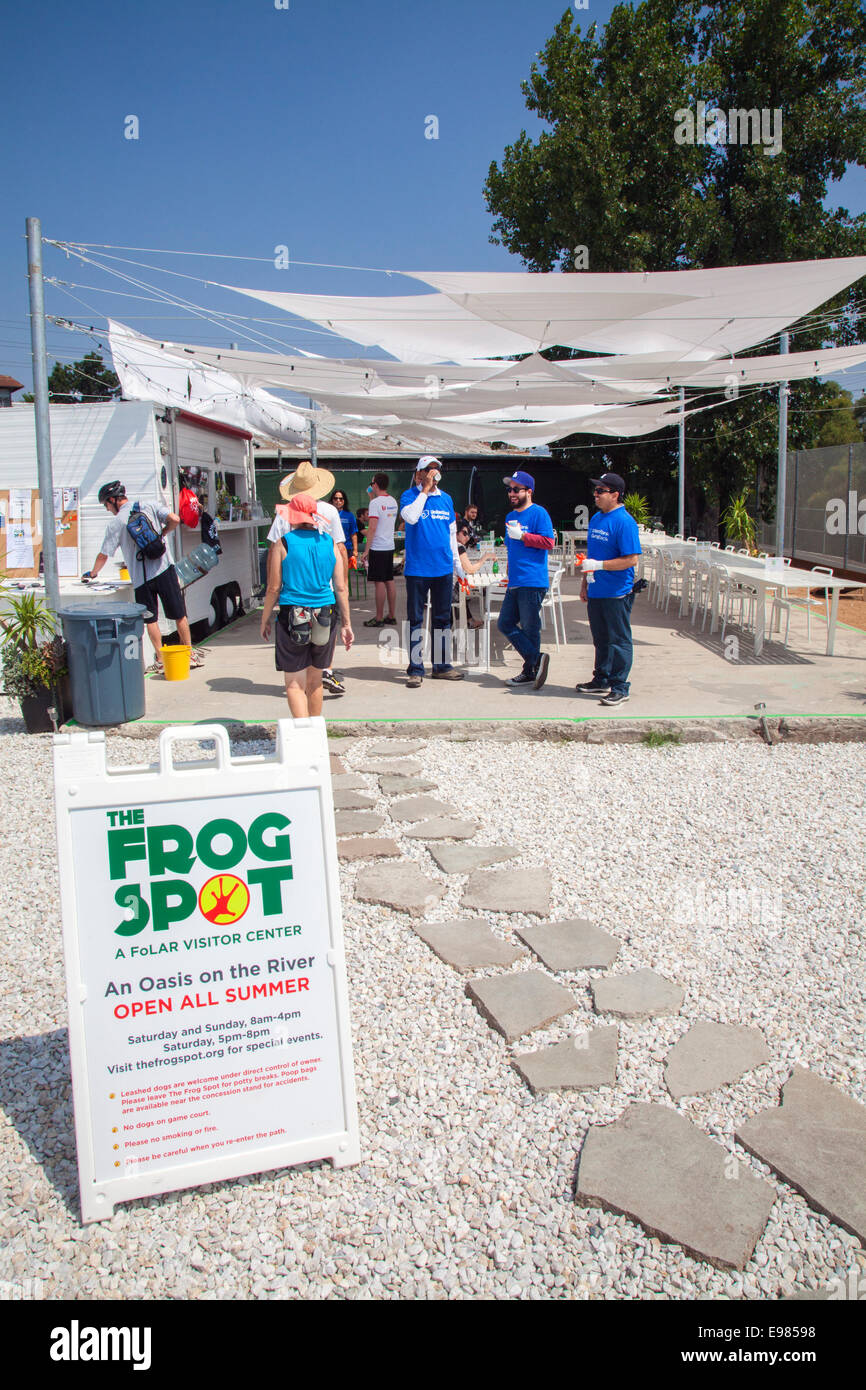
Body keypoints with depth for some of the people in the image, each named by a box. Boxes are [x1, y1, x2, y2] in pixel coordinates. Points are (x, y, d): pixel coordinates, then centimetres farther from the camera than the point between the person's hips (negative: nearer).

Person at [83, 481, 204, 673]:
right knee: (179, 614, 9)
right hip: (164, 569, 2)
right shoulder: (149, 506, 5)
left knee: (150, 619, 8)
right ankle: (190, 655, 14)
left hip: (141, 577, -2)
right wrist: (161, 534, 11)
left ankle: (161, 661, 6)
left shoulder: (115, 523, 0)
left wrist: (92, 573, 20)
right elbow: (174, 520, -7)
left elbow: (103, 555, 4)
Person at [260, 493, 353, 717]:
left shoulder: (284, 543, -5)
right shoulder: (329, 543, 4)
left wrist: (264, 620, 8)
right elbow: (341, 588, 3)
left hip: (293, 616, -4)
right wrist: (346, 623, 10)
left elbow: (274, 588, -4)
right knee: (315, 681, 19)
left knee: (294, 684, 0)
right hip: (325, 618, 4)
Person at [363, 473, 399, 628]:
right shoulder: (393, 501, 11)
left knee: (379, 583, -4)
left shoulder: (376, 503, -13)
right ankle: (392, 615, 16)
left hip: (377, 547, -8)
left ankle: (379, 618, 0)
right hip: (390, 546, 8)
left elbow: (372, 528, -18)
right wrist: (373, 498, 27)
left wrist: (366, 550, -14)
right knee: (389, 581, 11)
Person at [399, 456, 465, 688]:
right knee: (416, 619, 0)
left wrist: (457, 564, 16)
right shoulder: (410, 496, -2)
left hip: (443, 568, 5)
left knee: (443, 618, 11)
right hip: (417, 568, -5)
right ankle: (415, 669, 6)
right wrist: (425, 489, -17)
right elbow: (411, 517, -23)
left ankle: (441, 665, 21)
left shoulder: (446, 499, 11)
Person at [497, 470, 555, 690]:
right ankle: (537, 658, 8)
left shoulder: (538, 513, -6)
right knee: (505, 624, 5)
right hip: (514, 584, 9)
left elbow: (549, 542, -15)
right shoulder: (510, 516, 20)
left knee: (529, 629, -3)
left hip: (532, 583, -9)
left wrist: (522, 535, -17)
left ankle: (530, 671, 5)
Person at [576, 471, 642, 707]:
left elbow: (631, 559, -18)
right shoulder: (596, 519, 12)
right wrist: (585, 583, 18)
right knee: (600, 639, 17)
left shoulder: (624, 522, -14)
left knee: (619, 641, 0)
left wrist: (599, 565, -22)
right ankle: (601, 681, 29)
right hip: (595, 592, 8)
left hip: (617, 593, -8)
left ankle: (619, 688, 6)